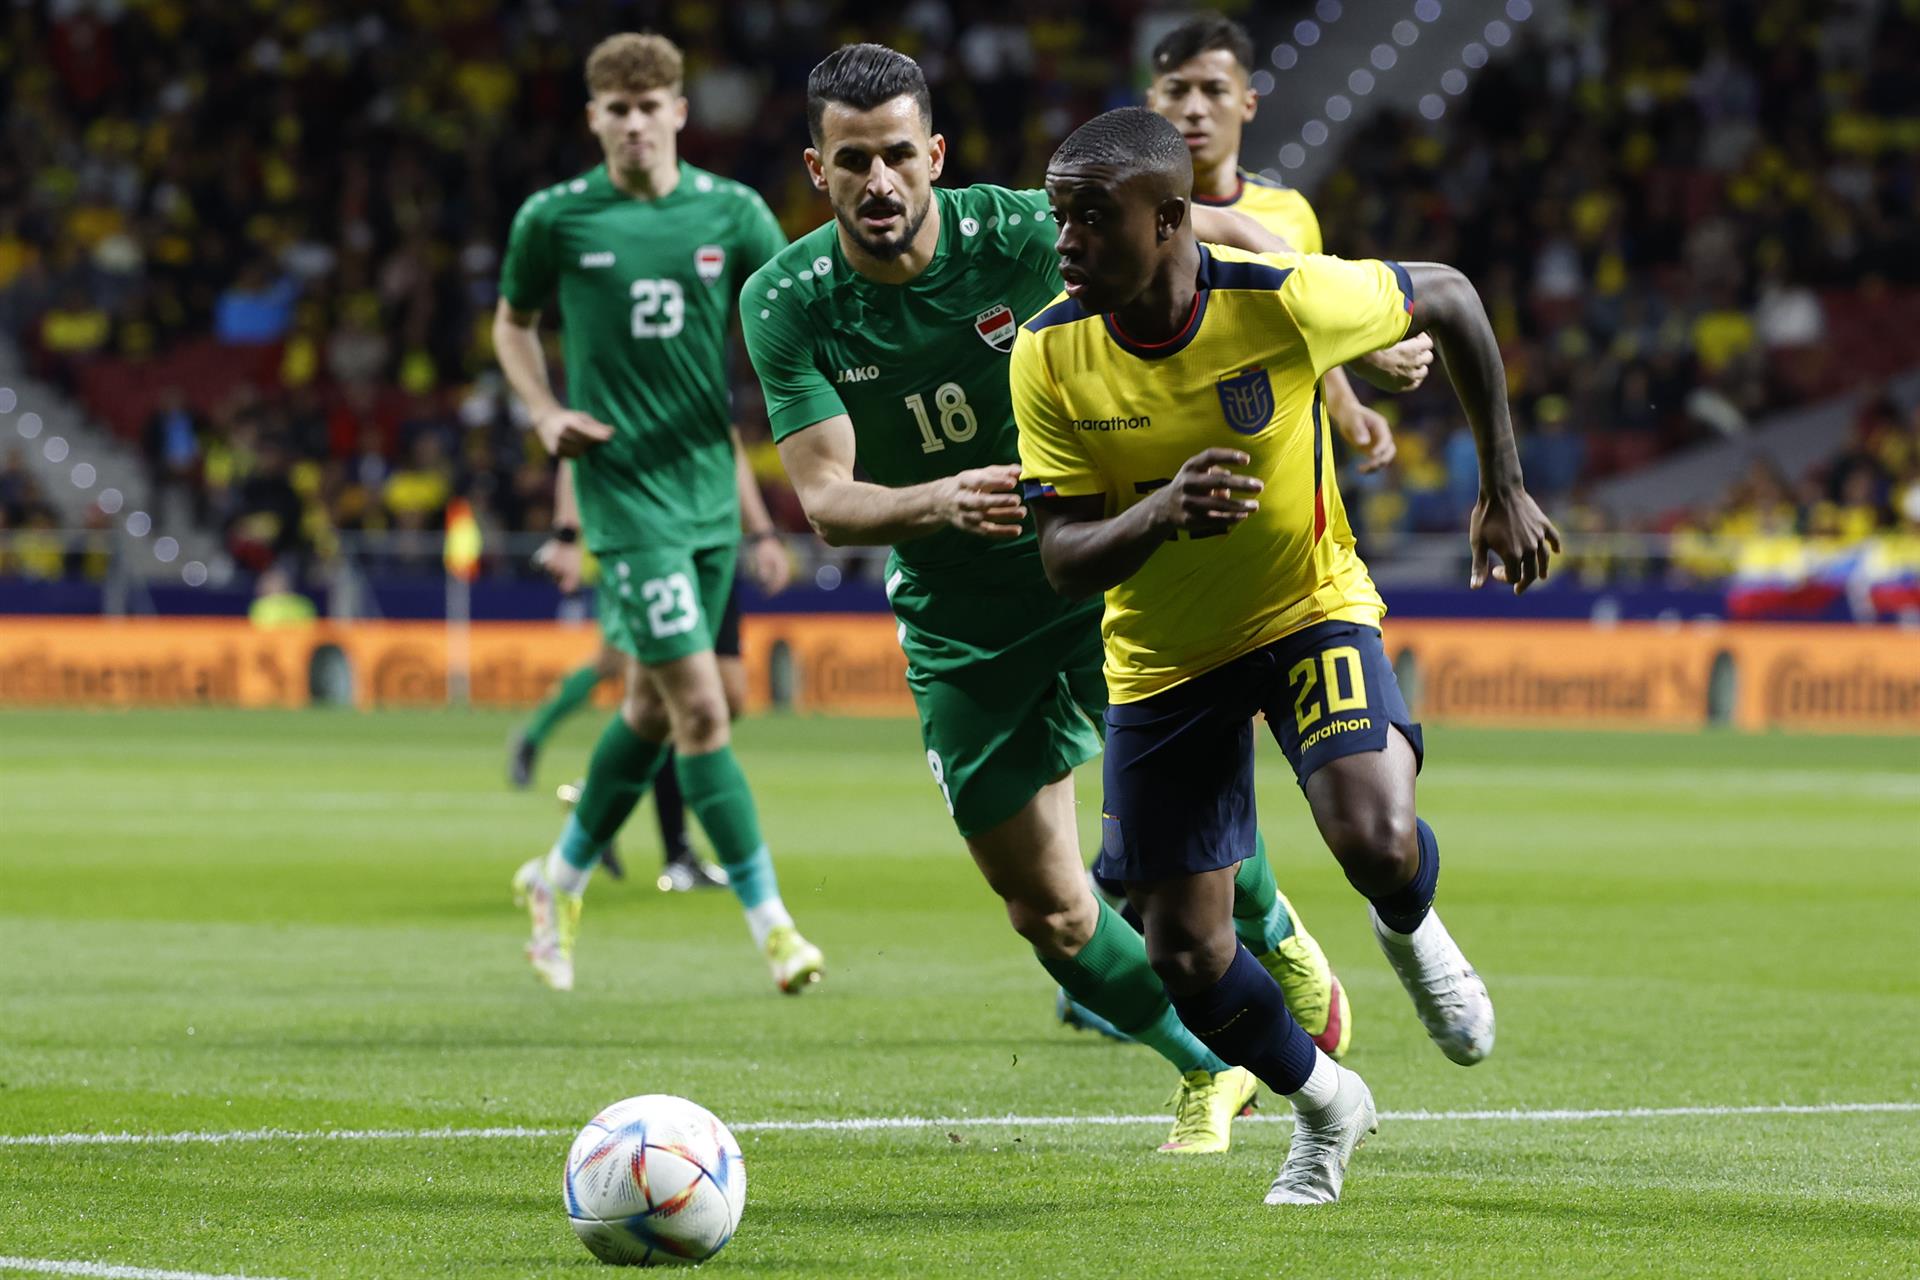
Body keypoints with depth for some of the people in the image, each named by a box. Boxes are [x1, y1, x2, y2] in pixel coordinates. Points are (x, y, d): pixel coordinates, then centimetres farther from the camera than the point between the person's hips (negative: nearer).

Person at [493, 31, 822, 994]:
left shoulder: (731, 213, 2)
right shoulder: (553, 219, -3)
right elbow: (513, 323, 13)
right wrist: (545, 412, -3)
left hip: (711, 480, 4)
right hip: (624, 489, -4)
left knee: (653, 705, 14)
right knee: (700, 706, -12)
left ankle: (560, 880, 34)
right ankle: (768, 921, -8)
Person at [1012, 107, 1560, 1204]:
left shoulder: (1285, 300, -25)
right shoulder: (1049, 355, -18)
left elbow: (1447, 296, -6)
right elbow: (1066, 559, -16)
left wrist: (1505, 490, -1)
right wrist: (1156, 513, -39)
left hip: (1311, 610, -3)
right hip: (1161, 658, 3)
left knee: (1376, 843, -29)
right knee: (1186, 952, 2)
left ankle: (1411, 930, 11)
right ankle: (1325, 1104, 33)